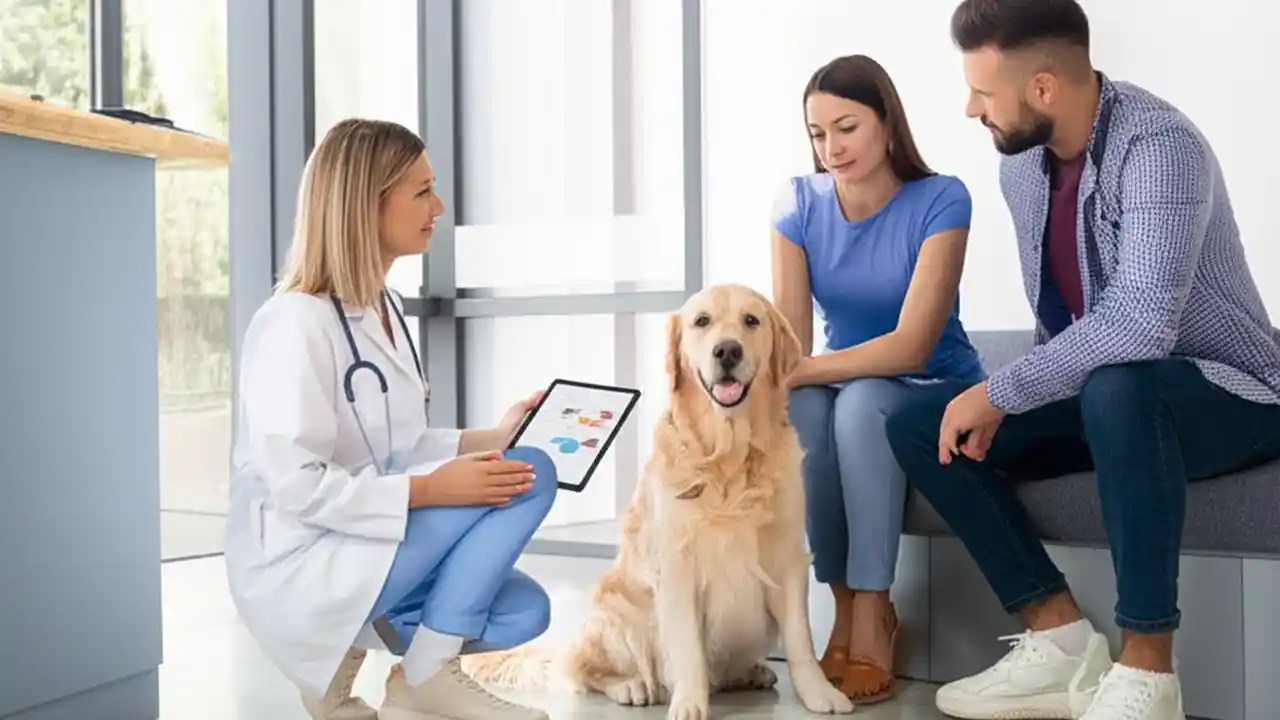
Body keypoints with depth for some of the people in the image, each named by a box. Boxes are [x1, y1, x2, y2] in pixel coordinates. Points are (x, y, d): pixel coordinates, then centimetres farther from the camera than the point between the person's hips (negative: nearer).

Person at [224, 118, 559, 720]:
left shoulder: (385, 310, 9)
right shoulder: (297, 322, -19)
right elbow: (294, 484, -24)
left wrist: (491, 439, -1)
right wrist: (429, 490, -29)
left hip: (370, 545, 9)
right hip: (296, 565, -9)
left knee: (523, 611, -7)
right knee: (526, 476, -19)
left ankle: (350, 648, 8)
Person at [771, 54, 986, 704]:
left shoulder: (940, 200, -16)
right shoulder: (799, 204, -5)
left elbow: (911, 345, -25)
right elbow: (789, 339, -11)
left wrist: (800, 370, -35)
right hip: (844, 388, 3)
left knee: (862, 402, -36)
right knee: (798, 412, -31)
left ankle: (873, 617, -27)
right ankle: (847, 604, -16)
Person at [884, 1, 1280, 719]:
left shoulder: (1158, 146, -25)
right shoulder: (1021, 162, 0)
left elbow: (1140, 325, -38)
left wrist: (999, 391, -31)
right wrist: (1004, 400, -3)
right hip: (1099, 390, 8)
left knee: (1116, 387, -41)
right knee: (917, 428, -6)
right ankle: (1063, 641, -8)